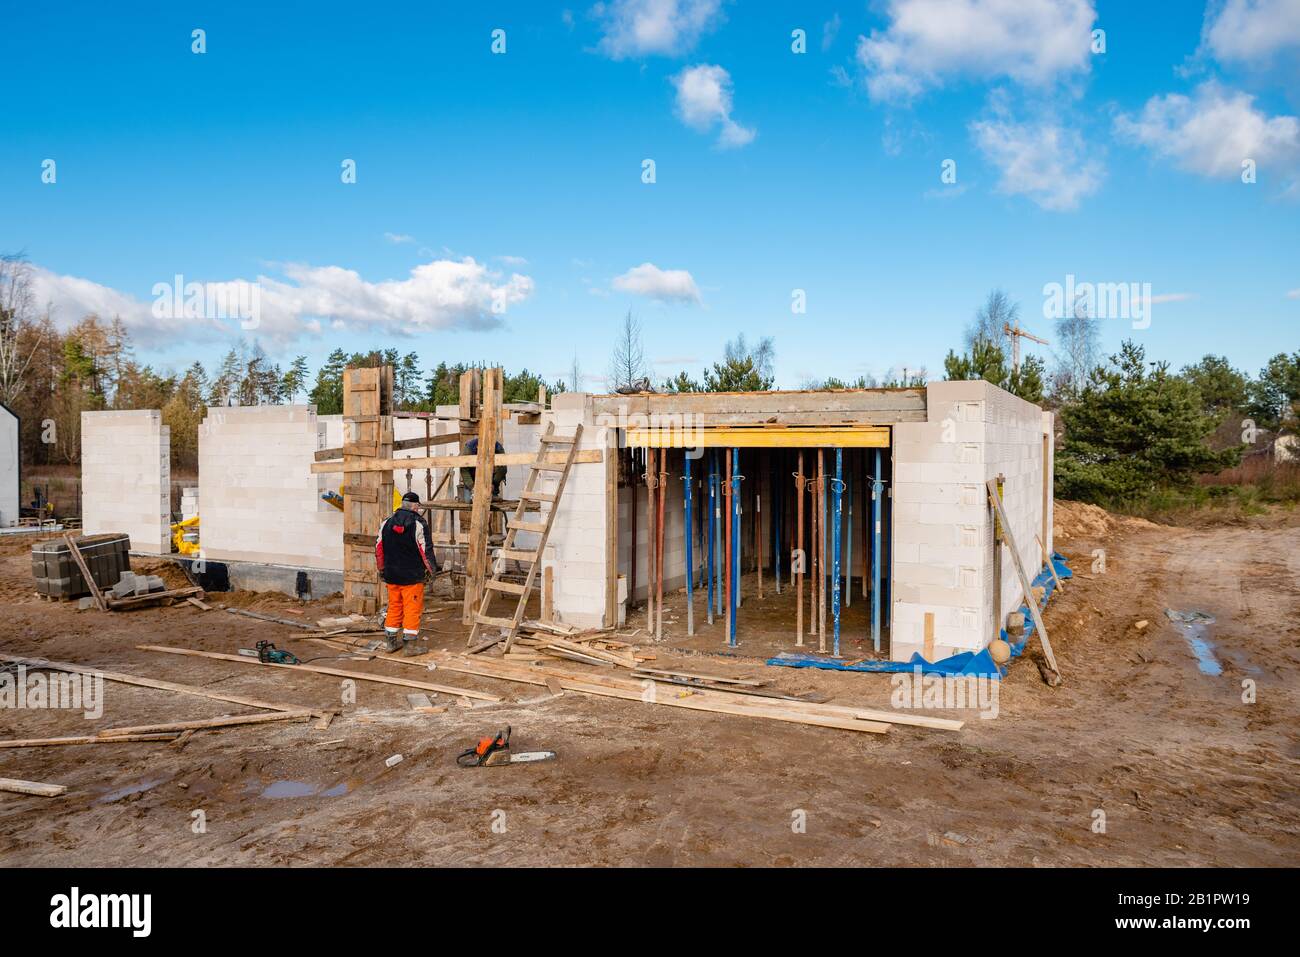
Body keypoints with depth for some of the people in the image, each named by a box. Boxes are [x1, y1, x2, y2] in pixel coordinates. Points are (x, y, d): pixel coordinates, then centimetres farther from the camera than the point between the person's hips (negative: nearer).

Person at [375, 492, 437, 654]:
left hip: (391, 575, 6)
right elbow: (426, 550, -12)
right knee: (412, 609, 1)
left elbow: (379, 548, 12)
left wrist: (382, 570, 23)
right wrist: (433, 569, 2)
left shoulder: (387, 522, 6)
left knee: (394, 606, 15)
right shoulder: (419, 523, -11)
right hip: (412, 576, -6)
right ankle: (410, 645, 3)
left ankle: (390, 641, 22)